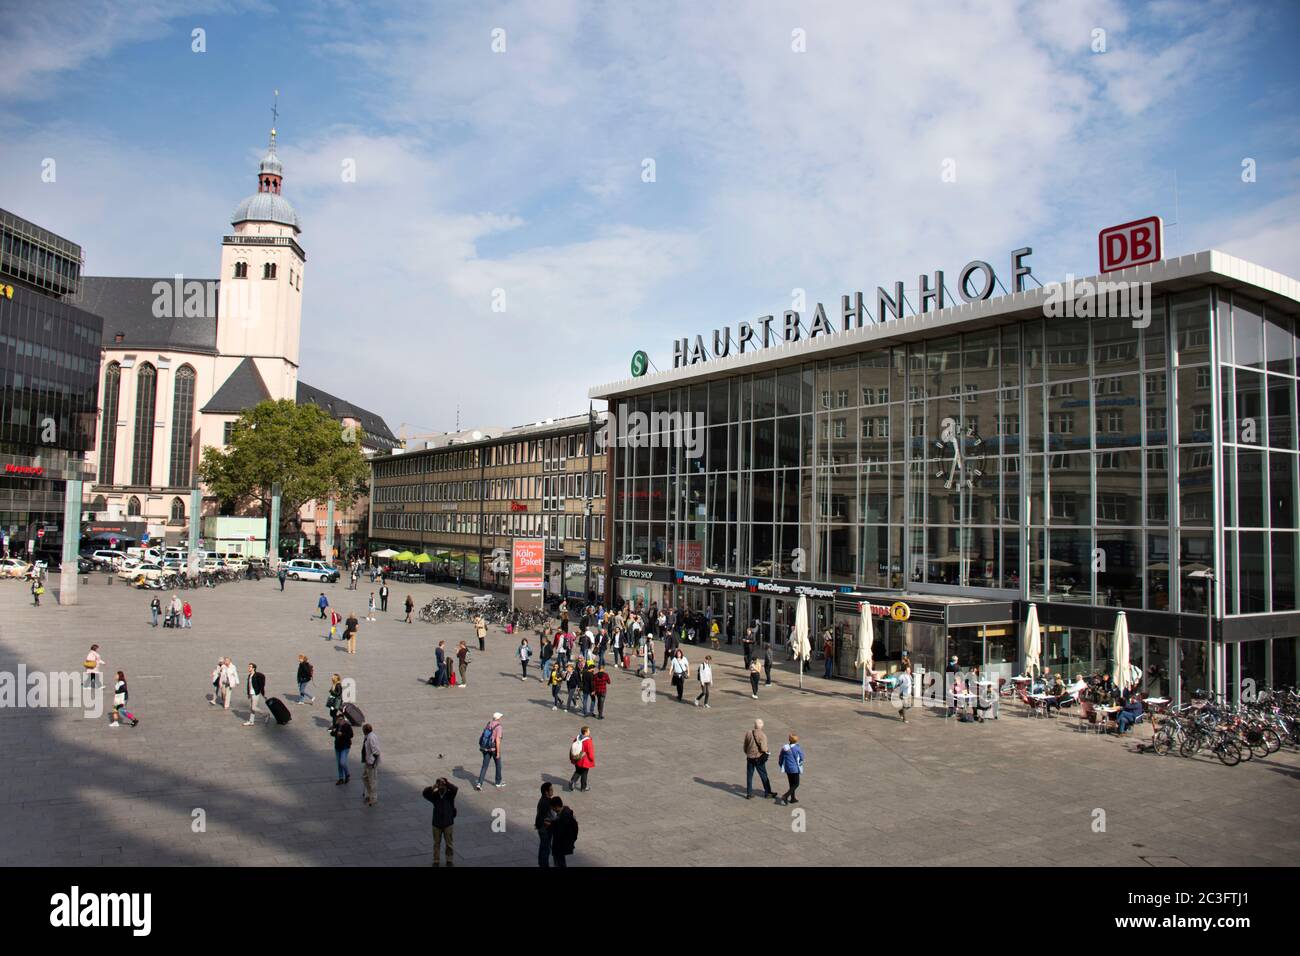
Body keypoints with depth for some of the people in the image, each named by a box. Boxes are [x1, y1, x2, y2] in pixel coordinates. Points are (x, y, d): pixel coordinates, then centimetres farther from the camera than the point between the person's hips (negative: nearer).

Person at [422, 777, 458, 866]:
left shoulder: (450, 795, -12)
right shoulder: (435, 795, -7)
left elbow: (454, 788, -33)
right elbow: (425, 793, -24)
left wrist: (446, 781, -29)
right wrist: (434, 786, -32)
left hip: (448, 824, -1)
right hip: (436, 824, 1)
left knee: (449, 843, 12)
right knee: (436, 843, 14)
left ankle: (449, 861, 28)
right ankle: (436, 861, 28)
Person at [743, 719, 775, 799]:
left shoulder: (748, 733, -2)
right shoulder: (762, 735, -16)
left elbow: (745, 746, 6)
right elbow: (763, 748, -21)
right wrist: (766, 750, 1)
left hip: (750, 757, 4)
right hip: (759, 758, -4)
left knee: (749, 776, 11)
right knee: (764, 775, 11)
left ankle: (749, 793, 14)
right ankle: (768, 792, 21)